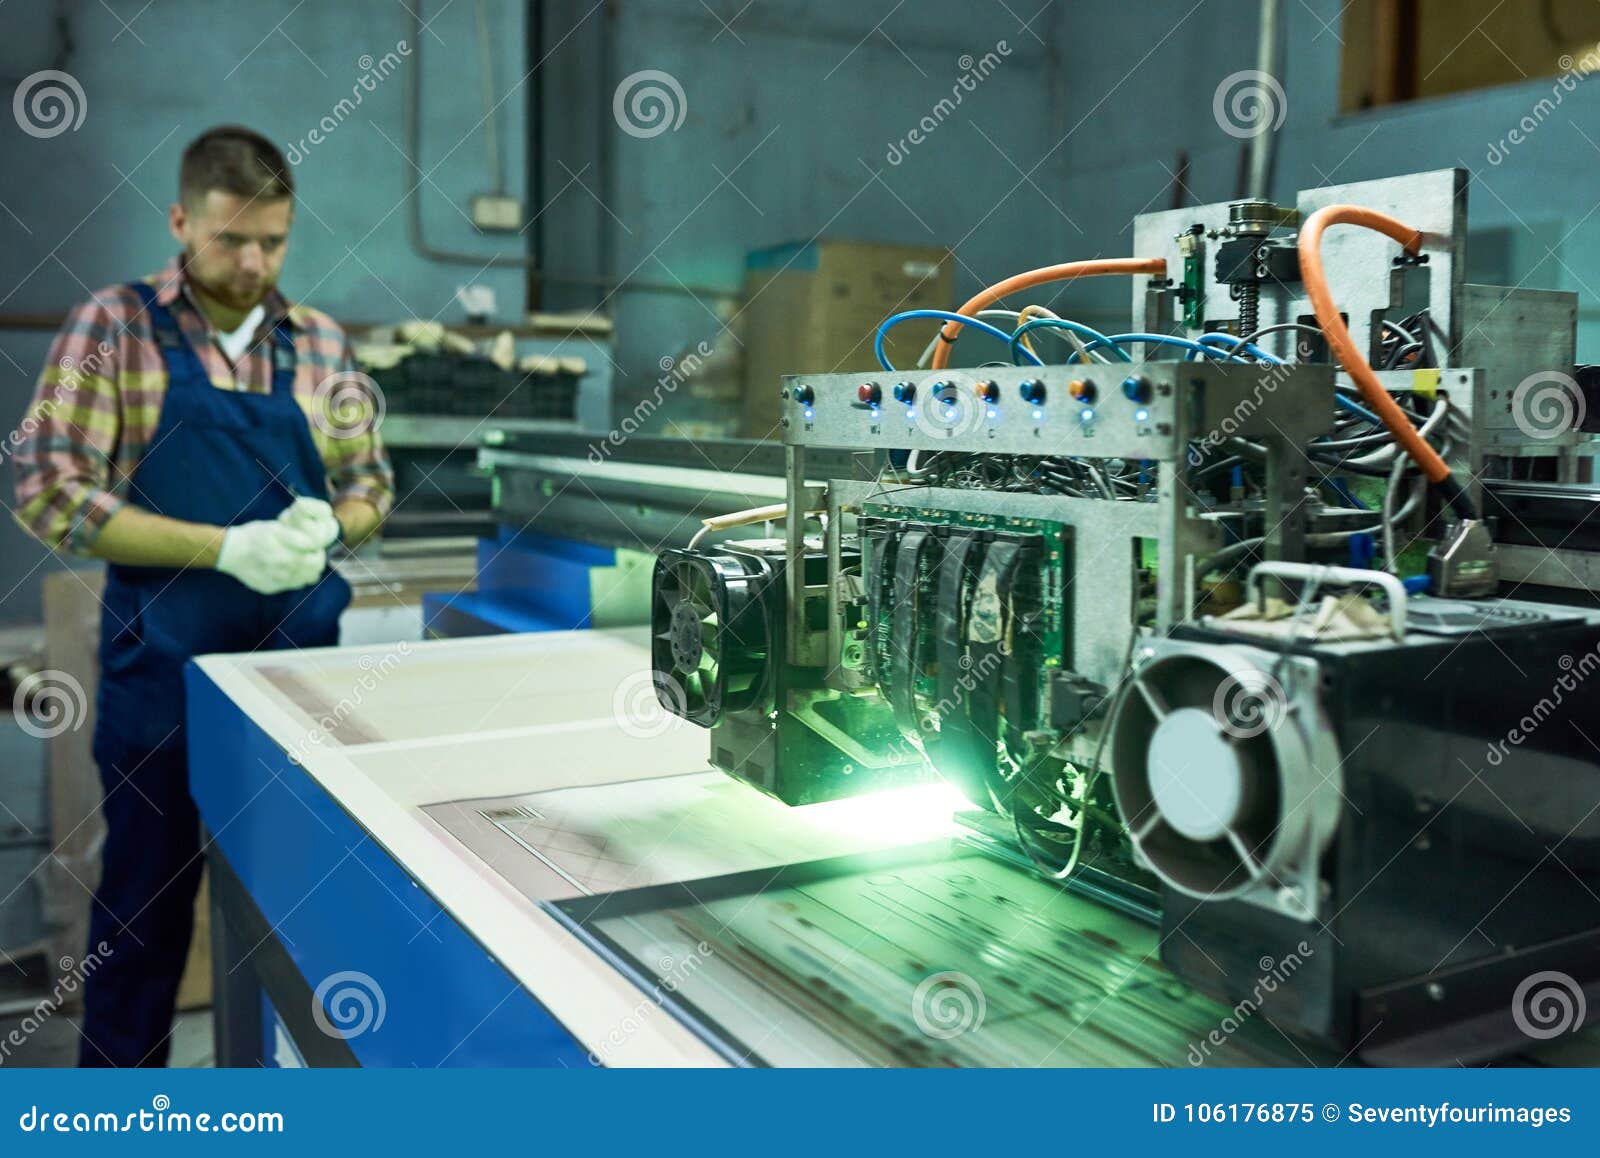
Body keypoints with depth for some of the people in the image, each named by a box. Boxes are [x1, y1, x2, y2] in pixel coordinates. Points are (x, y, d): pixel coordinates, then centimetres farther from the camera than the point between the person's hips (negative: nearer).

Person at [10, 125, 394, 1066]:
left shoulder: (321, 345, 6)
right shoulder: (116, 328, -4)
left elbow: (371, 486, 12)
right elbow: (52, 495, -11)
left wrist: (326, 524, -12)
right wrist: (226, 548, -21)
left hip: (301, 663, 4)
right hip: (163, 669, -3)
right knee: (145, 902, 8)